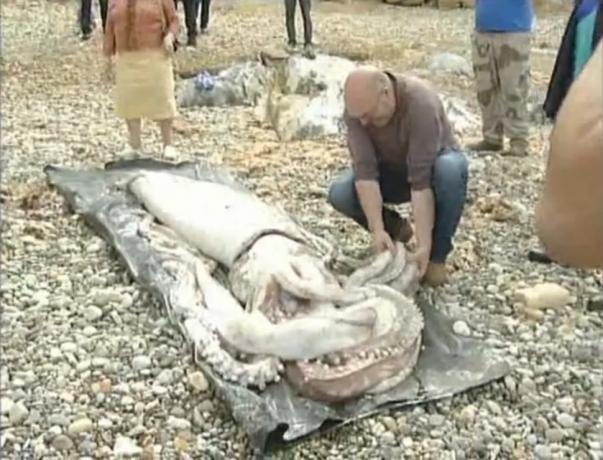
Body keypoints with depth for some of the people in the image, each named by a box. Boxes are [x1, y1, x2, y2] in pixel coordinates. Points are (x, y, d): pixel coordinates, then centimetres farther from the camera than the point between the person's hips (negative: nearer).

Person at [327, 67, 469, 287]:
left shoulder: (421, 104, -36)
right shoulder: (356, 106, -24)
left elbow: (421, 180, -39)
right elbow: (365, 169, -29)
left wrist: (424, 245, -40)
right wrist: (378, 229, -37)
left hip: (433, 161, -3)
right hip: (392, 169, 3)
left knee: (451, 168, -38)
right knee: (340, 193, -23)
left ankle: (437, 255, -17)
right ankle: (396, 228, 5)